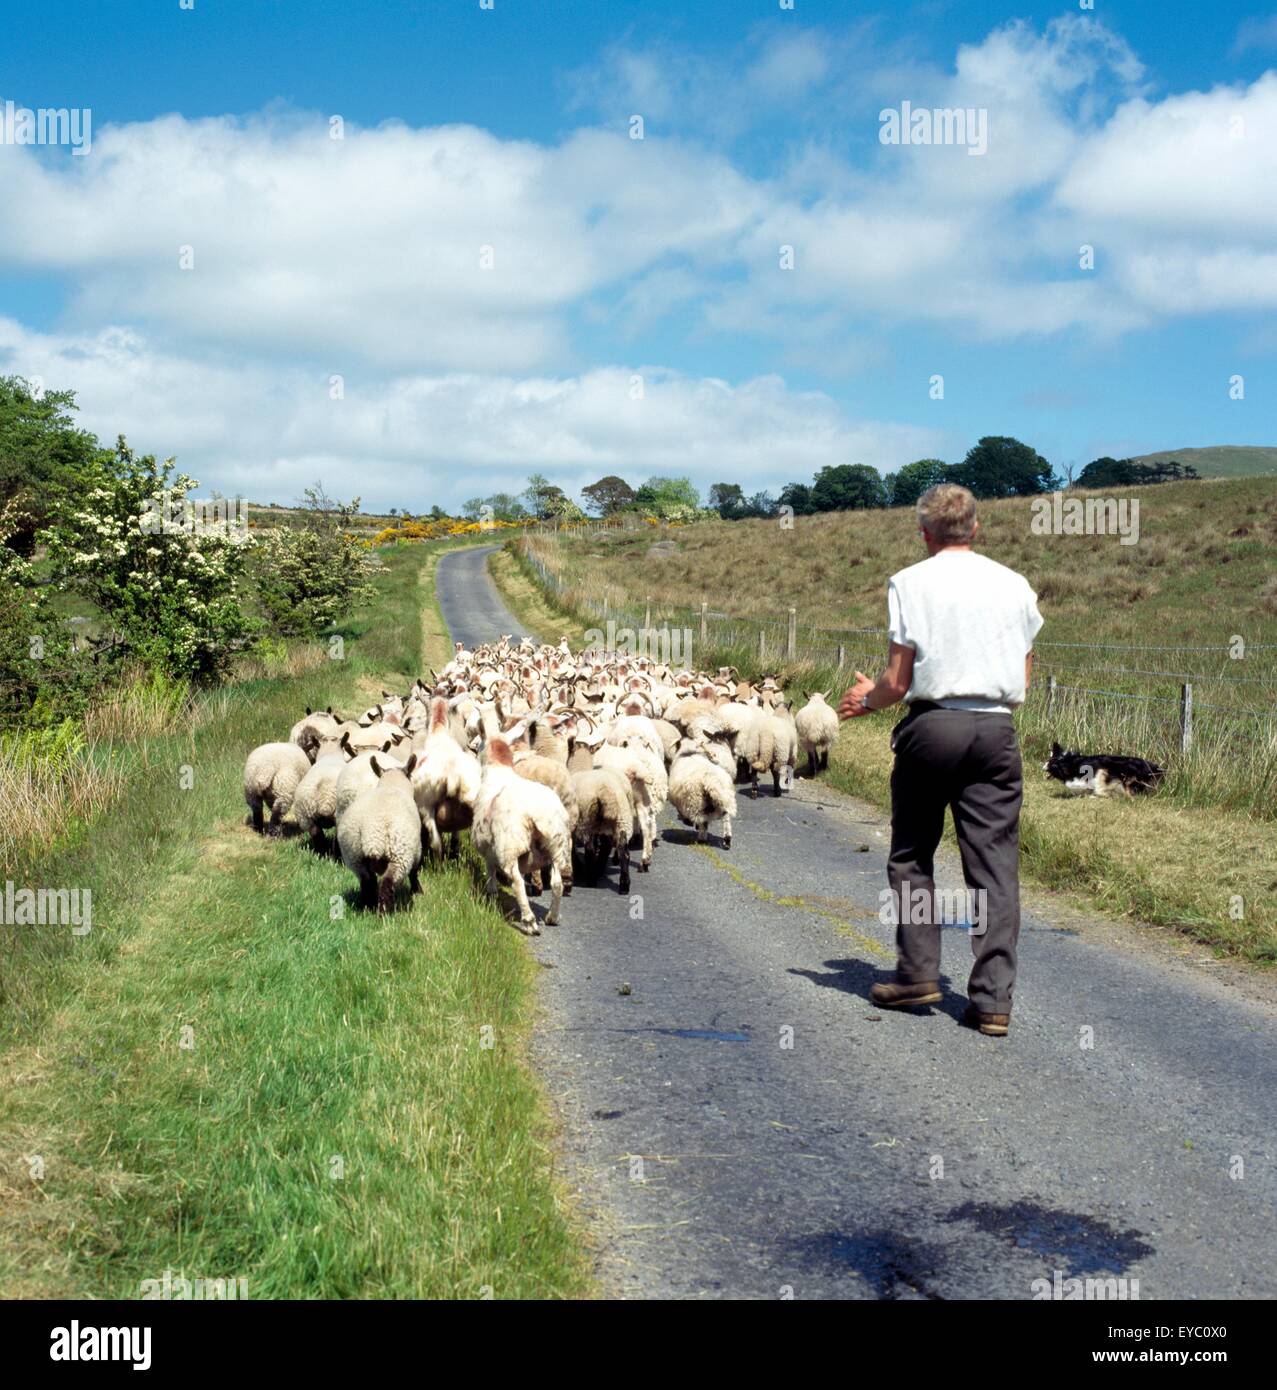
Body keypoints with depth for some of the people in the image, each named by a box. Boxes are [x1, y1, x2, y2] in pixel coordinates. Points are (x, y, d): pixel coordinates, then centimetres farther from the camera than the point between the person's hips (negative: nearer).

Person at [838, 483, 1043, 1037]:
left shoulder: (910, 582, -1)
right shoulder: (1014, 585, 10)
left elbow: (898, 681, -4)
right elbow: (1024, 676, 14)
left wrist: (866, 699, 16)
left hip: (931, 726, -2)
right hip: (996, 729, 3)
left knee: (912, 855, 13)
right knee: (995, 864, 2)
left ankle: (918, 972, 11)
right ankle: (993, 999, 0)